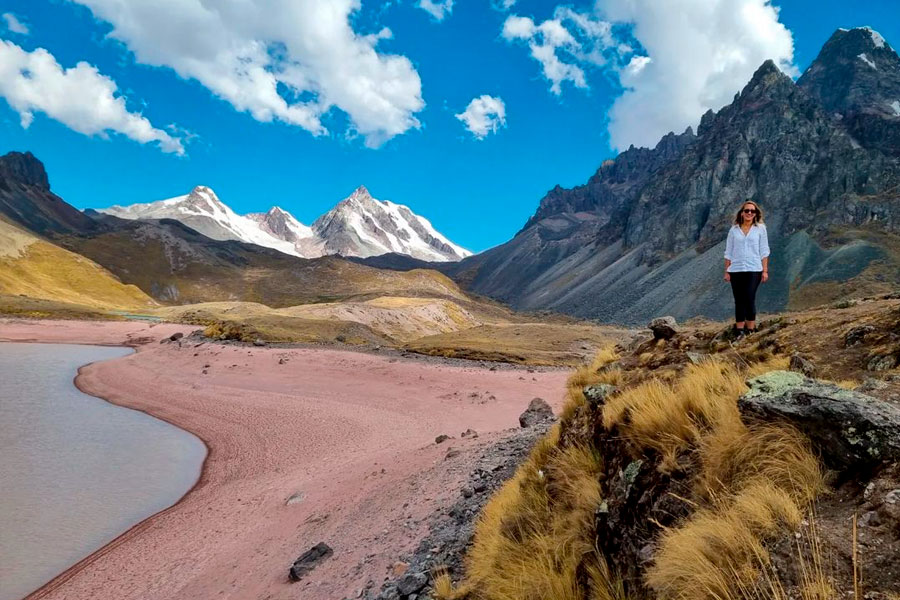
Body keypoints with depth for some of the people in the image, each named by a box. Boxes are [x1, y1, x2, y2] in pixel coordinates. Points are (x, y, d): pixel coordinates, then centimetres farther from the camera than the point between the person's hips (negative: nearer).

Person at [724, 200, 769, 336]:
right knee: (739, 301, 5)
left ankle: (750, 331, 1)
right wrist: (726, 271, 4)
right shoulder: (734, 230, 7)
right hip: (736, 270, 2)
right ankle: (740, 332, 10)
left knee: (749, 299, -8)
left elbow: (764, 251, 3)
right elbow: (728, 252, 8)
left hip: (753, 270, -2)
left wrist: (765, 270, -2)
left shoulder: (760, 228, 4)